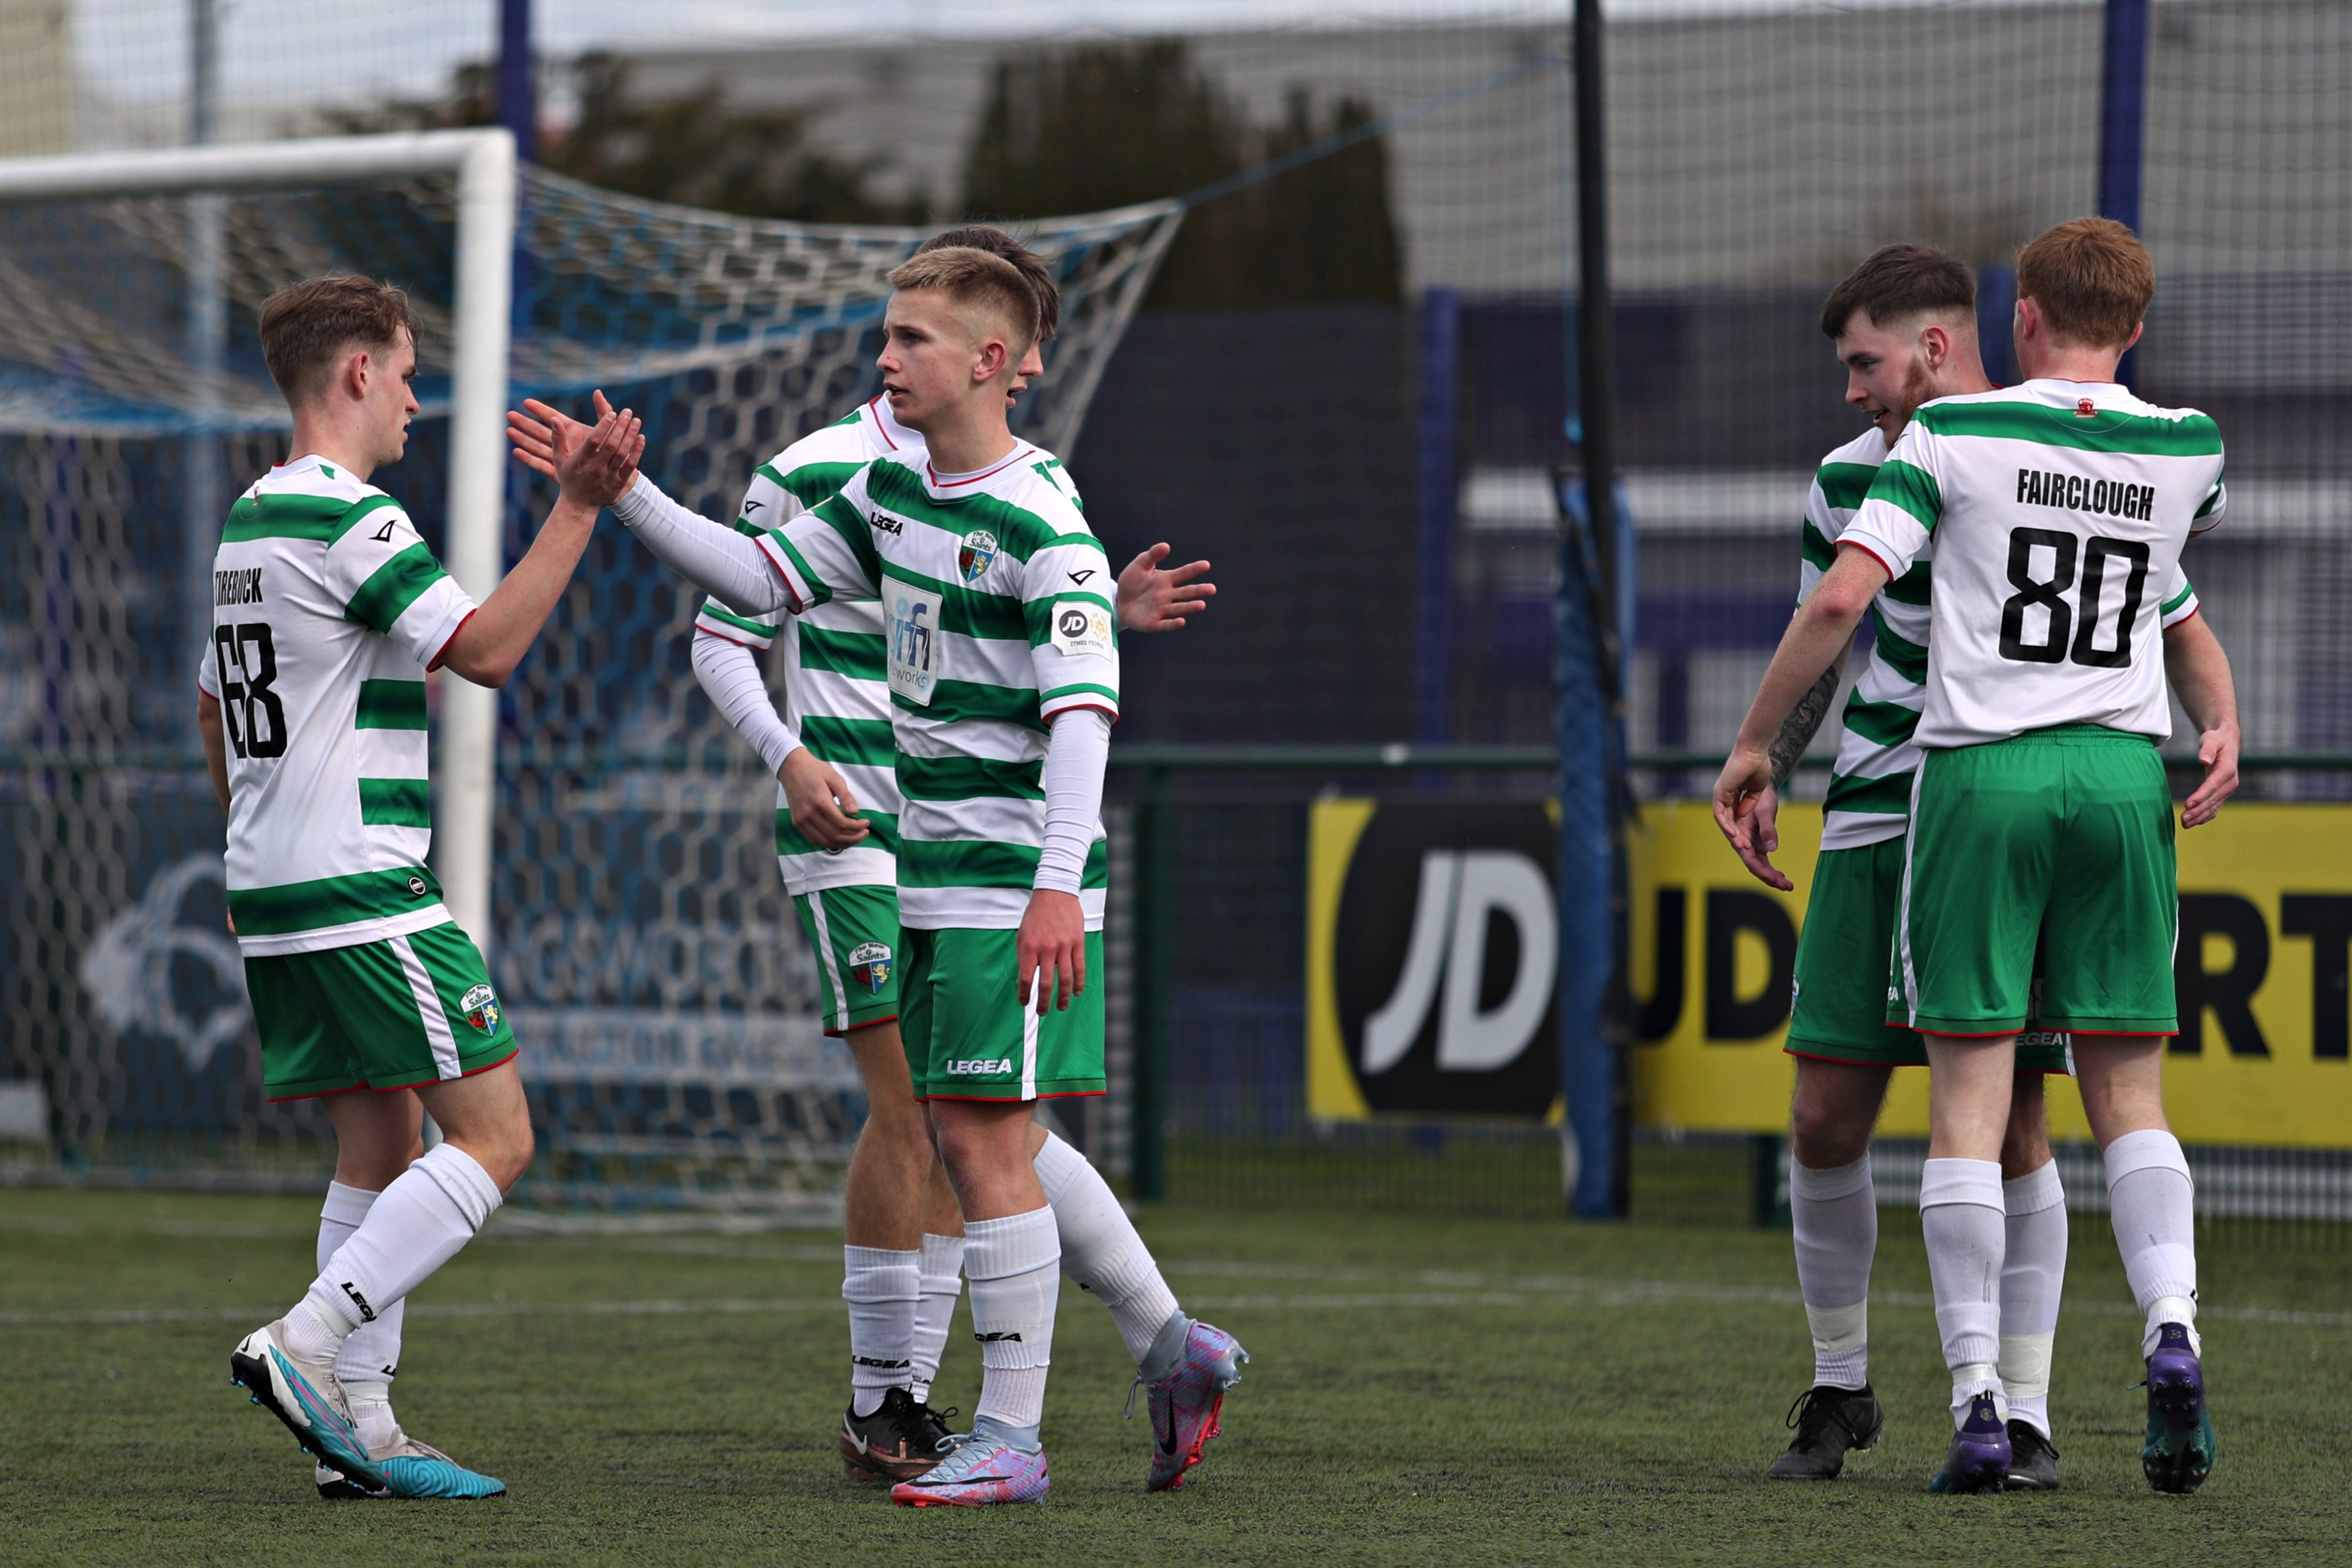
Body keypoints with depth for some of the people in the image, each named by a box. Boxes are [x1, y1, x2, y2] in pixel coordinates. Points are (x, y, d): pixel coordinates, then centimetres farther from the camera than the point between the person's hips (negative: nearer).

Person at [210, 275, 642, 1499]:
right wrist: (579, 509, -15)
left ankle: (359, 1429, 5)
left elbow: (218, 714, 25)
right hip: (363, 894, -10)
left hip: (275, 893, 10)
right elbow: (485, 650, -17)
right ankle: (305, 1345, -16)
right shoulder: (349, 520, -14)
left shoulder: (249, 521, 17)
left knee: (382, 1144, 11)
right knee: (492, 1136, -8)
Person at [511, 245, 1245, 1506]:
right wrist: (622, 497, 10)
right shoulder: (891, 492, 11)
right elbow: (762, 579, 19)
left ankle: (1011, 1437, -2)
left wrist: (1059, 882, -28)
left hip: (1016, 884, -9)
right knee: (964, 1141, 10)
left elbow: (1083, 710, -21)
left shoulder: (1040, 521, -15)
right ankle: (1174, 1349, 19)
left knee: (982, 1135, -8)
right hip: (932, 873, 9)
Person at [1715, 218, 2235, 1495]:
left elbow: (1843, 595, -10)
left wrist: (1753, 746, -1)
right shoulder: (2185, 448, 6)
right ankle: (2172, 1332, -15)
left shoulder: (1954, 436, -3)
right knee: (2129, 1096, 7)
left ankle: (1976, 1398, -6)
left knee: (1969, 1100, -1)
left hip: (1979, 772, -2)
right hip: (2124, 769, 2)